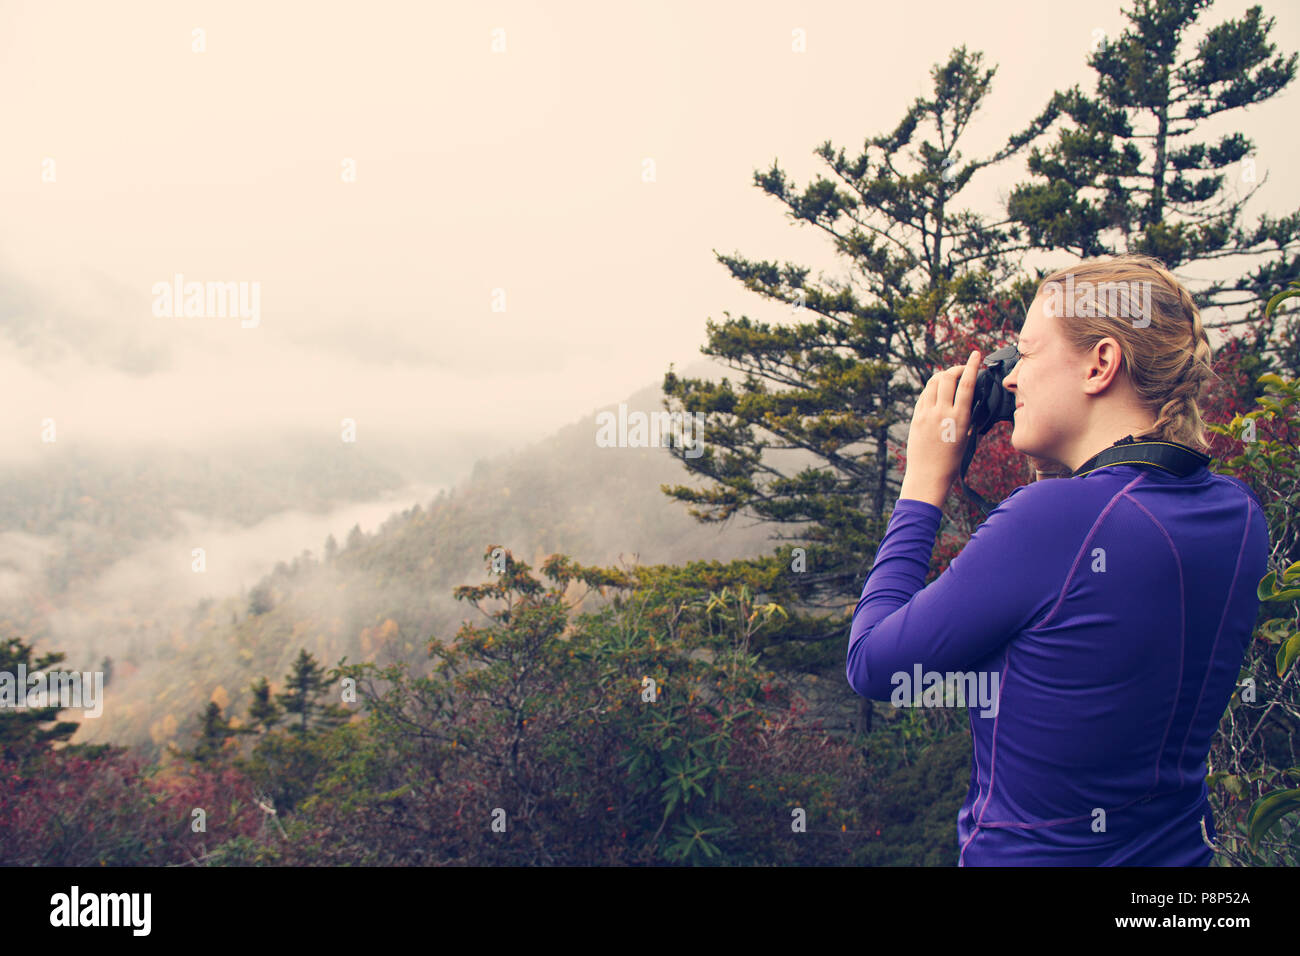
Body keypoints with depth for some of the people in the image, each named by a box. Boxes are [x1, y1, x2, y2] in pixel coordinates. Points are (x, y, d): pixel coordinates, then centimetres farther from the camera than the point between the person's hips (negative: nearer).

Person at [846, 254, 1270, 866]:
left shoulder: (1057, 516, -29)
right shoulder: (1239, 517, -6)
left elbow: (873, 665, -19)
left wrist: (924, 483, -11)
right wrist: (1055, 469, 5)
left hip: (1028, 852, -7)